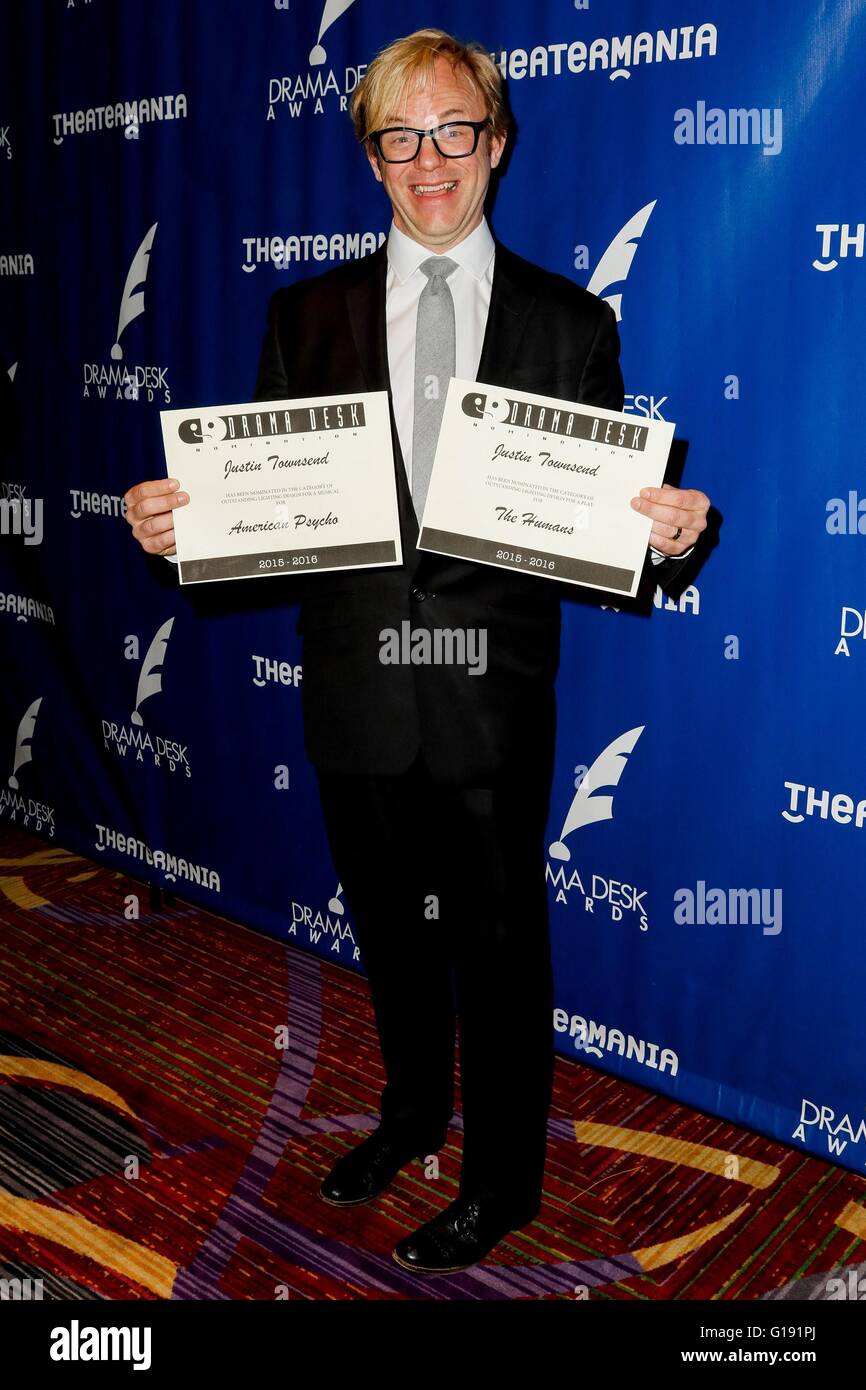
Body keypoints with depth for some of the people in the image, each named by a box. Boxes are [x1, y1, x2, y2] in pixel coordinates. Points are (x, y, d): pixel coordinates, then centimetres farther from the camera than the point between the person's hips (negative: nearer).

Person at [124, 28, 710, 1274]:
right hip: (357, 691, 3)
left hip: (494, 699, -2)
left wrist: (667, 531, -23)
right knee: (391, 928, 21)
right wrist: (174, 517, -18)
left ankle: (502, 1175, 35)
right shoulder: (307, 316, 5)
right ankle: (413, 1108, 49)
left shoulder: (569, 323, 0)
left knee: (499, 940, 11)